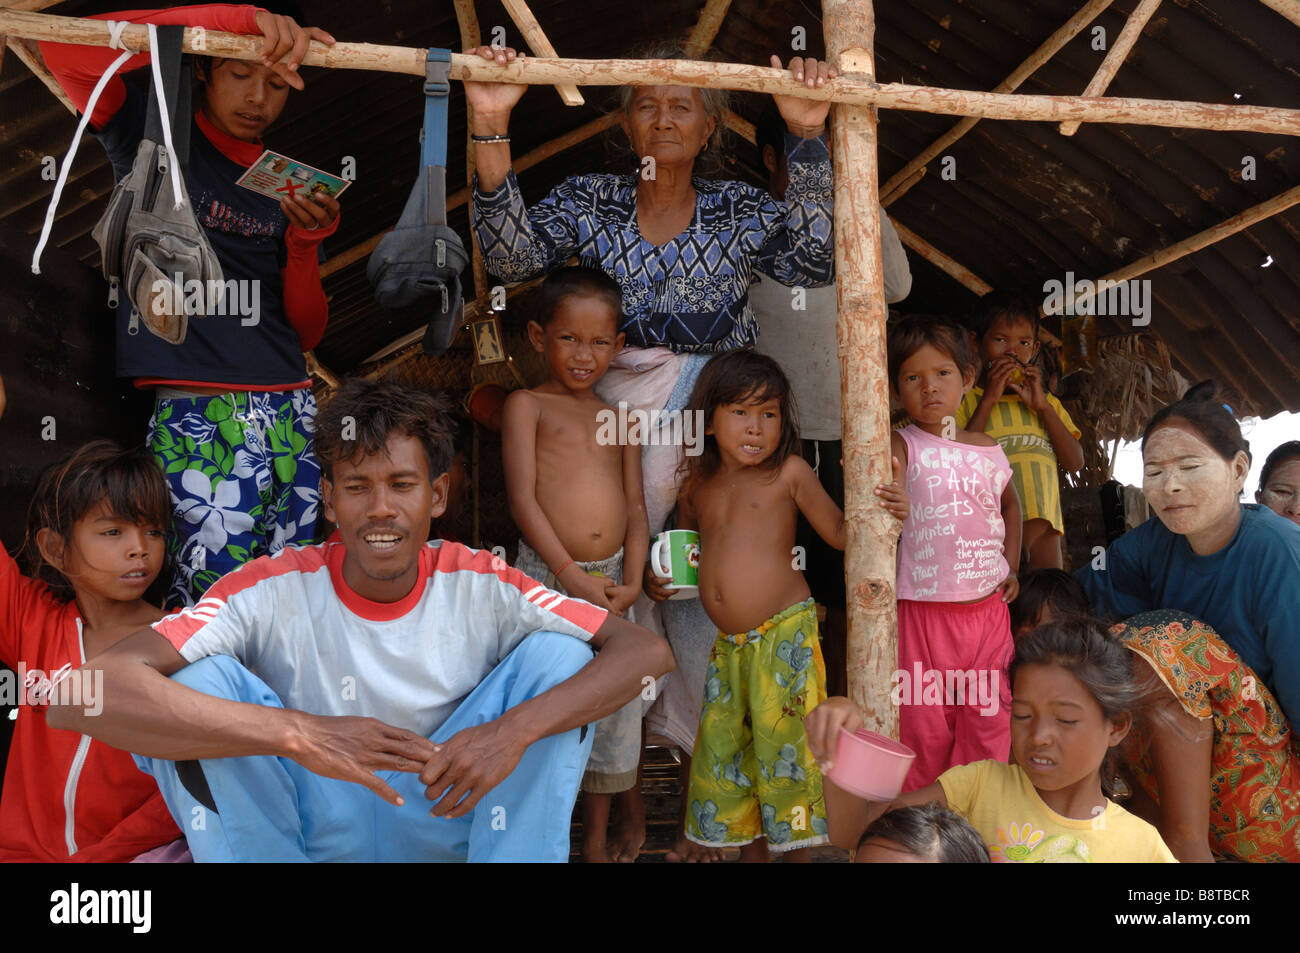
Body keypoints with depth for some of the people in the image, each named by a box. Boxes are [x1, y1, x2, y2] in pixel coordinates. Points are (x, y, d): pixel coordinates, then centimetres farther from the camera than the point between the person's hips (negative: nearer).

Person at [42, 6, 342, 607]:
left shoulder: (285, 185, 18)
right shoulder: (154, 132, 8)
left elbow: (306, 334, 15)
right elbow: (66, 51, -14)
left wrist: (306, 244, -3)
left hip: (295, 416, 5)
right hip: (196, 420, -4)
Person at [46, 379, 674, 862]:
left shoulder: (480, 585, -10)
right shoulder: (275, 590, -16)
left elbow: (649, 652, -15)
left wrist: (515, 730, -31)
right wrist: (299, 734, -38)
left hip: (446, 820, 1)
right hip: (305, 834, -1)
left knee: (560, 654, -16)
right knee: (192, 679, -23)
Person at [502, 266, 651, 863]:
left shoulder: (619, 419, 14)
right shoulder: (527, 405, 1)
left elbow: (635, 507, 12)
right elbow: (522, 499, -8)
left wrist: (631, 582, -2)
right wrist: (573, 575, -14)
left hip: (610, 578, 4)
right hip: (548, 575, -4)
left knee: (612, 703, 11)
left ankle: (597, 833, 30)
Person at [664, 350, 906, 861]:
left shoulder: (789, 472, -2)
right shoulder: (696, 485, 9)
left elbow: (838, 531, 3)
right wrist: (663, 577, 6)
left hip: (784, 634, -5)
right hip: (728, 644, 5)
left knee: (784, 742, 0)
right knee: (725, 746, 11)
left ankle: (797, 847, 19)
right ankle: (750, 850, 30)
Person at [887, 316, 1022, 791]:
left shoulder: (988, 449, 8)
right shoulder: (903, 445, -6)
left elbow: (1010, 503, 26)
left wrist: (1011, 567, 18)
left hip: (988, 609, 4)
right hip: (923, 612, -4)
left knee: (990, 723, 10)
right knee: (924, 728, 5)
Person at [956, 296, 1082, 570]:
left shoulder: (1046, 402, 21)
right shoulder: (968, 400, 6)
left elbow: (1075, 462, 9)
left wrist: (1042, 406, 1)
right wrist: (989, 399, -8)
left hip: (1043, 517, 5)